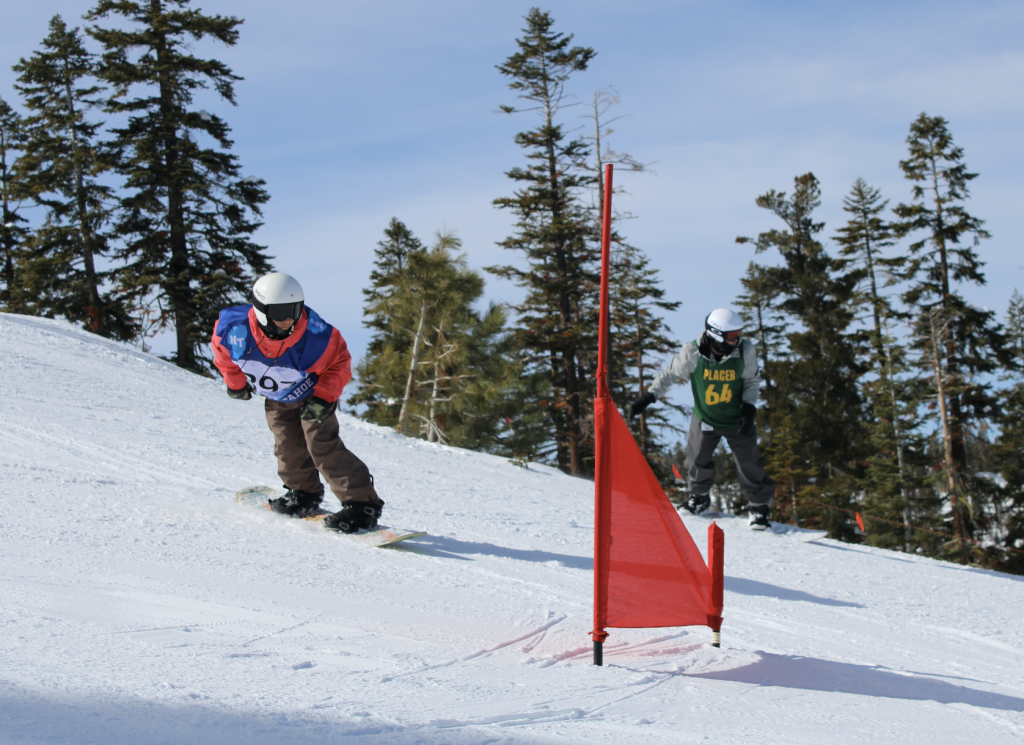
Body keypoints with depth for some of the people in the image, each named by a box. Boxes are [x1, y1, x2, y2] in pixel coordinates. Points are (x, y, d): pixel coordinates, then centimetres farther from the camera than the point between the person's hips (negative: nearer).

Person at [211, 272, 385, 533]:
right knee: (288, 447, 4)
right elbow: (222, 350, -6)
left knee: (322, 445, -16)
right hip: (276, 401, 4)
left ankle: (361, 505, -18)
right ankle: (304, 492, 32)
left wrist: (324, 397, -31)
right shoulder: (235, 330, -32)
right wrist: (234, 381, 5)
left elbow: (339, 364, -19)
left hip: (311, 396, -4)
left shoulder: (315, 337, -38)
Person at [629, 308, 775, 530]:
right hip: (705, 418, 0)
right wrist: (648, 397, -11)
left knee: (748, 466, -1)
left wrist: (749, 410, -12)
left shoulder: (744, 351, -17)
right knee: (698, 461, 0)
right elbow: (670, 374, -5)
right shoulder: (693, 354, -21)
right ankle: (699, 497, 30)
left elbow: (752, 381, -1)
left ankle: (760, 505, 20)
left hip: (737, 420, 0)